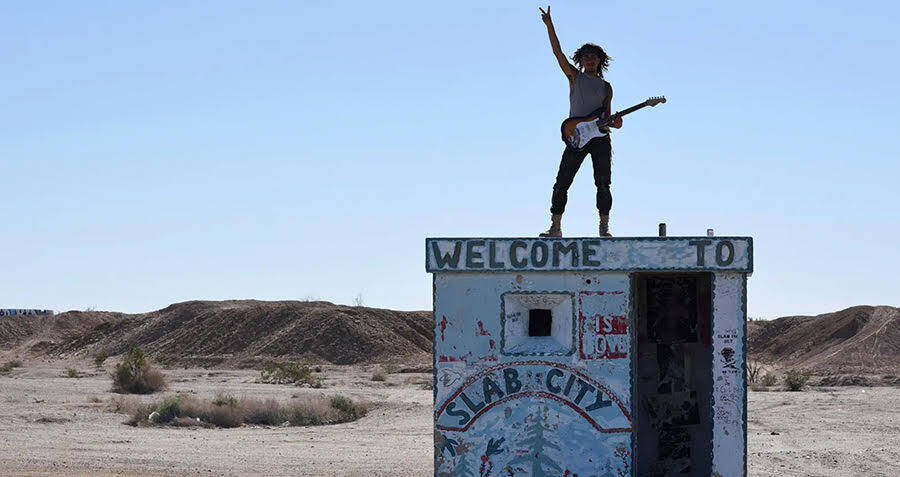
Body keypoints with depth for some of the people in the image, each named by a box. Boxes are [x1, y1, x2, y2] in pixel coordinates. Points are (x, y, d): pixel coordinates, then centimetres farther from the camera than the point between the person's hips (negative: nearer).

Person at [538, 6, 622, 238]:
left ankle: (604, 227, 4)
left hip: (600, 138, 1)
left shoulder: (606, 87, 15)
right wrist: (549, 26, -5)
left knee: (603, 184, -2)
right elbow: (557, 52, 2)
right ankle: (555, 228, 0)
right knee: (562, 183, -5)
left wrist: (615, 123, -7)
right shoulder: (574, 77, 10)